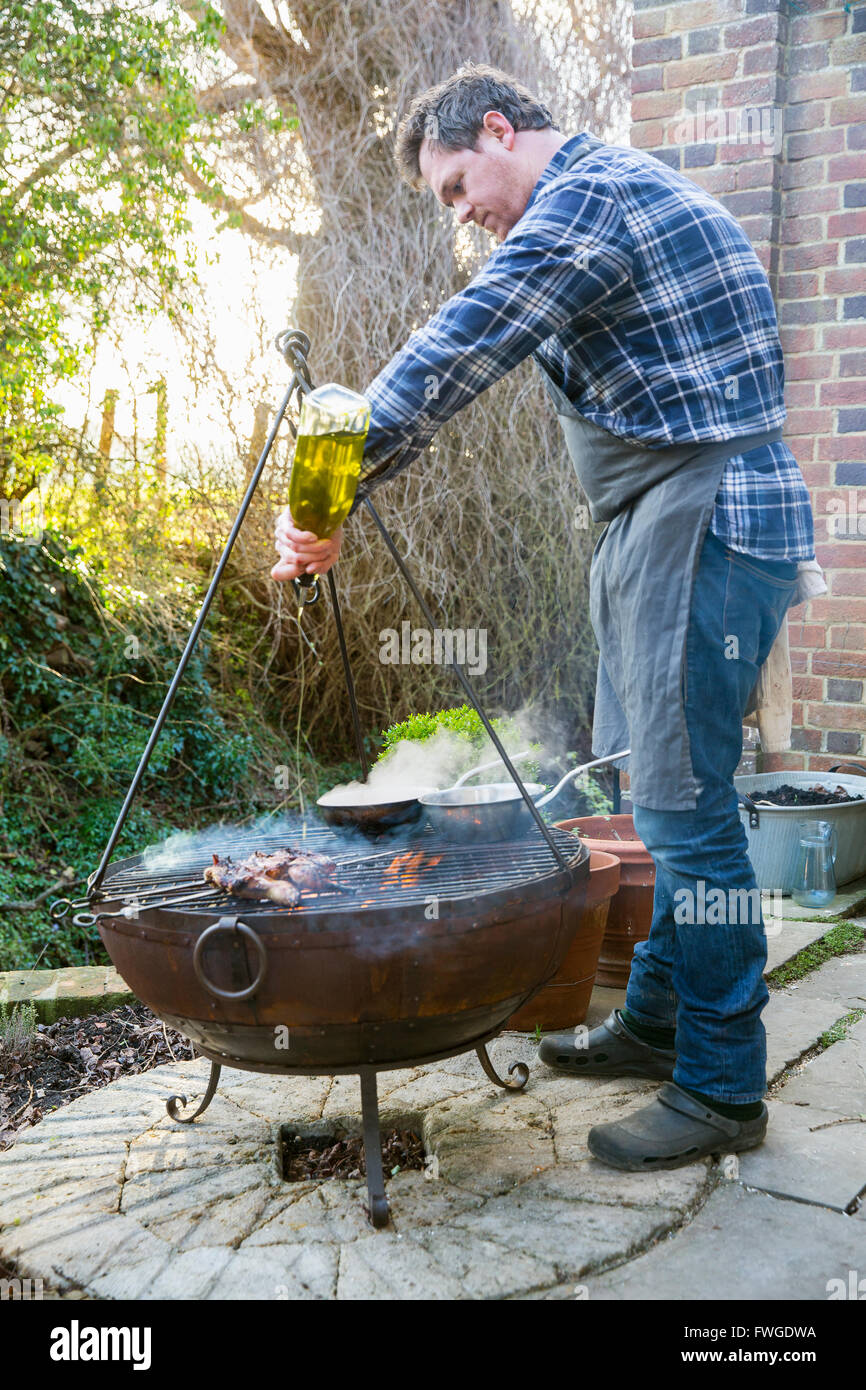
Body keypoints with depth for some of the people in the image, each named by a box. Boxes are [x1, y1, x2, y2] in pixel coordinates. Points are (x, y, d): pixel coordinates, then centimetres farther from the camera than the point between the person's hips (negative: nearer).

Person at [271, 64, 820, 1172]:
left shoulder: (584, 197, -11)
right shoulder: (622, 190, 23)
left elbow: (450, 361, -18)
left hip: (706, 529, -10)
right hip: (663, 532, 10)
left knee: (683, 807, -7)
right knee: (662, 797, 14)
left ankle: (721, 1090, 4)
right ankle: (655, 1025, 26)